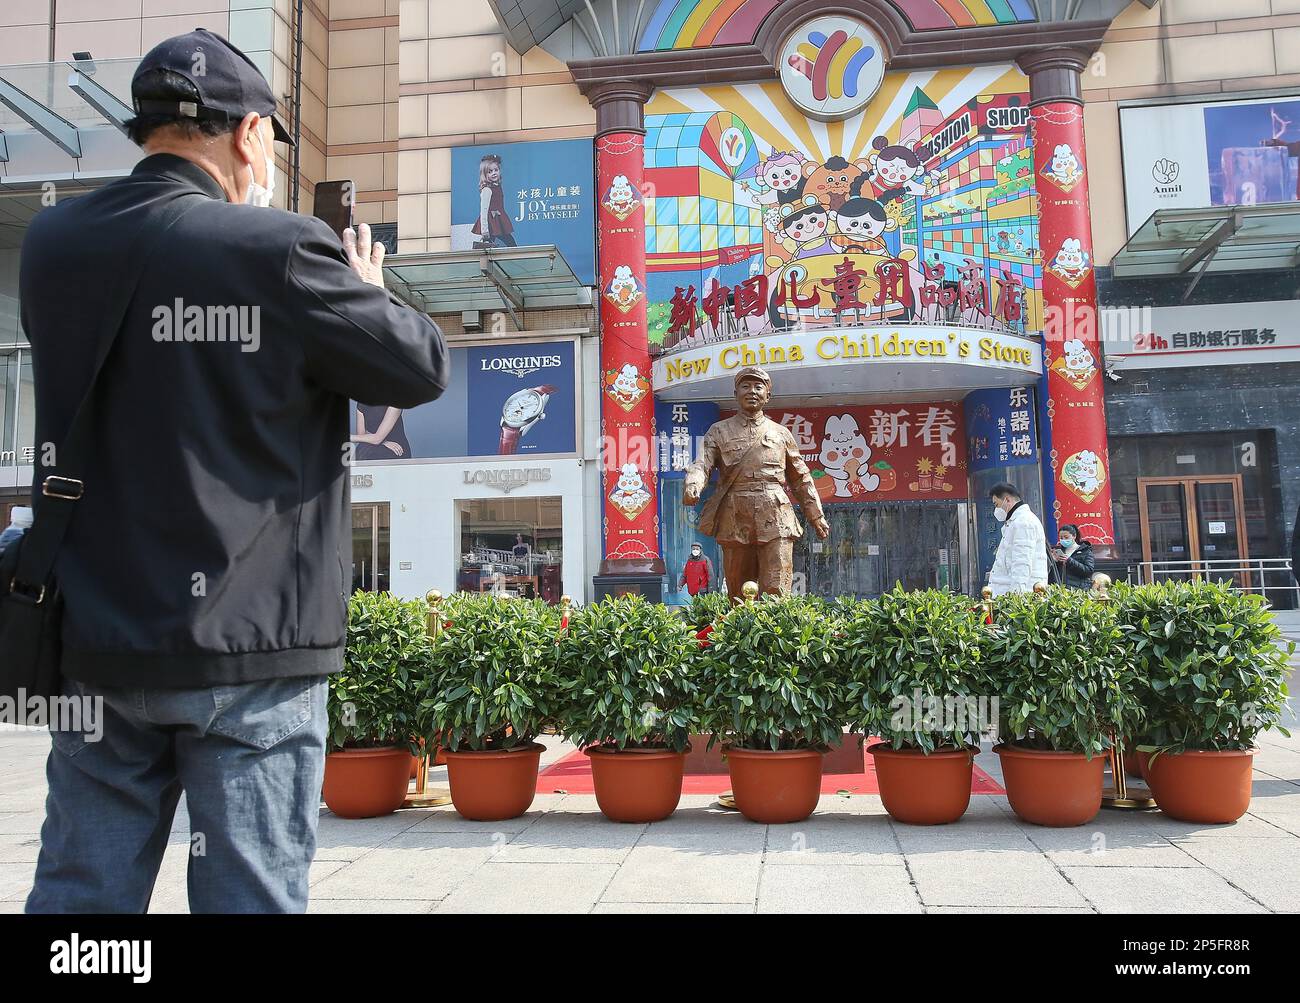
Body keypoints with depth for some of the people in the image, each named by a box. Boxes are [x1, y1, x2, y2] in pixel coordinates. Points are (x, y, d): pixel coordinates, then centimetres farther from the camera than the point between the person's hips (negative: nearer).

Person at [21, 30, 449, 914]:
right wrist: (367, 291, 14)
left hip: (97, 642, 5)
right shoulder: (278, 250, -13)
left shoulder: (52, 243, 4)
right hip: (248, 646, -5)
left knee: (80, 892, 15)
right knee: (250, 894, 6)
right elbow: (422, 368, -6)